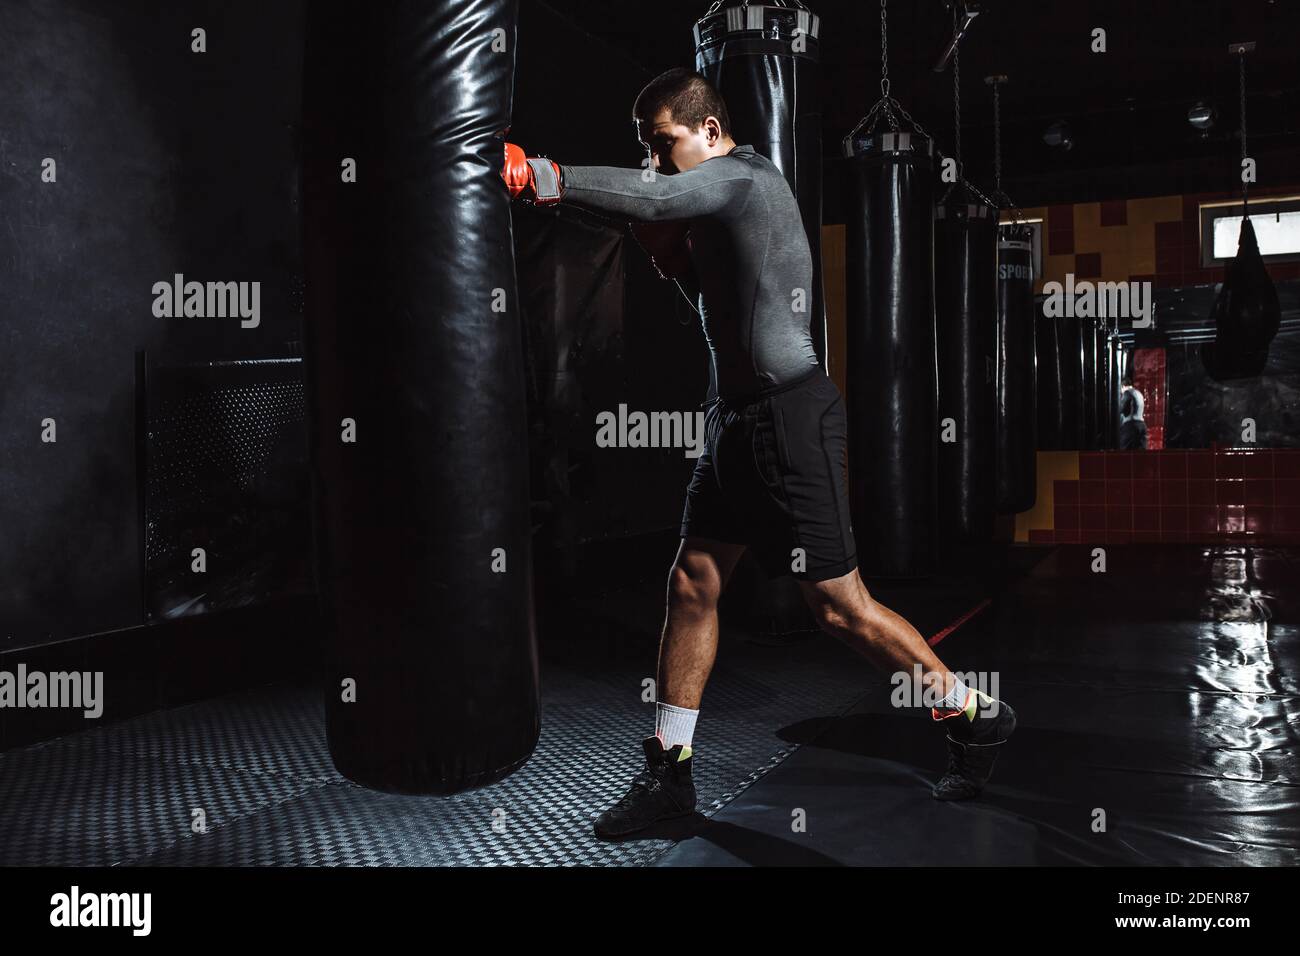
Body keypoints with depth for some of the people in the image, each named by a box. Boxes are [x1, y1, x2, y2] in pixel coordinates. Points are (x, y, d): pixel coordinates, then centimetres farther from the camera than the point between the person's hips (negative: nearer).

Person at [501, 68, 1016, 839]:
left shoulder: (746, 175, -11)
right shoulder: (714, 203, 17)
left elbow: (653, 196, -27)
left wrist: (547, 179, -26)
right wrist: (669, 250, 9)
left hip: (791, 417, -9)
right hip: (737, 419, 10)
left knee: (840, 607, -4)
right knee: (692, 586, 8)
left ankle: (975, 718, 18)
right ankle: (669, 773, 18)